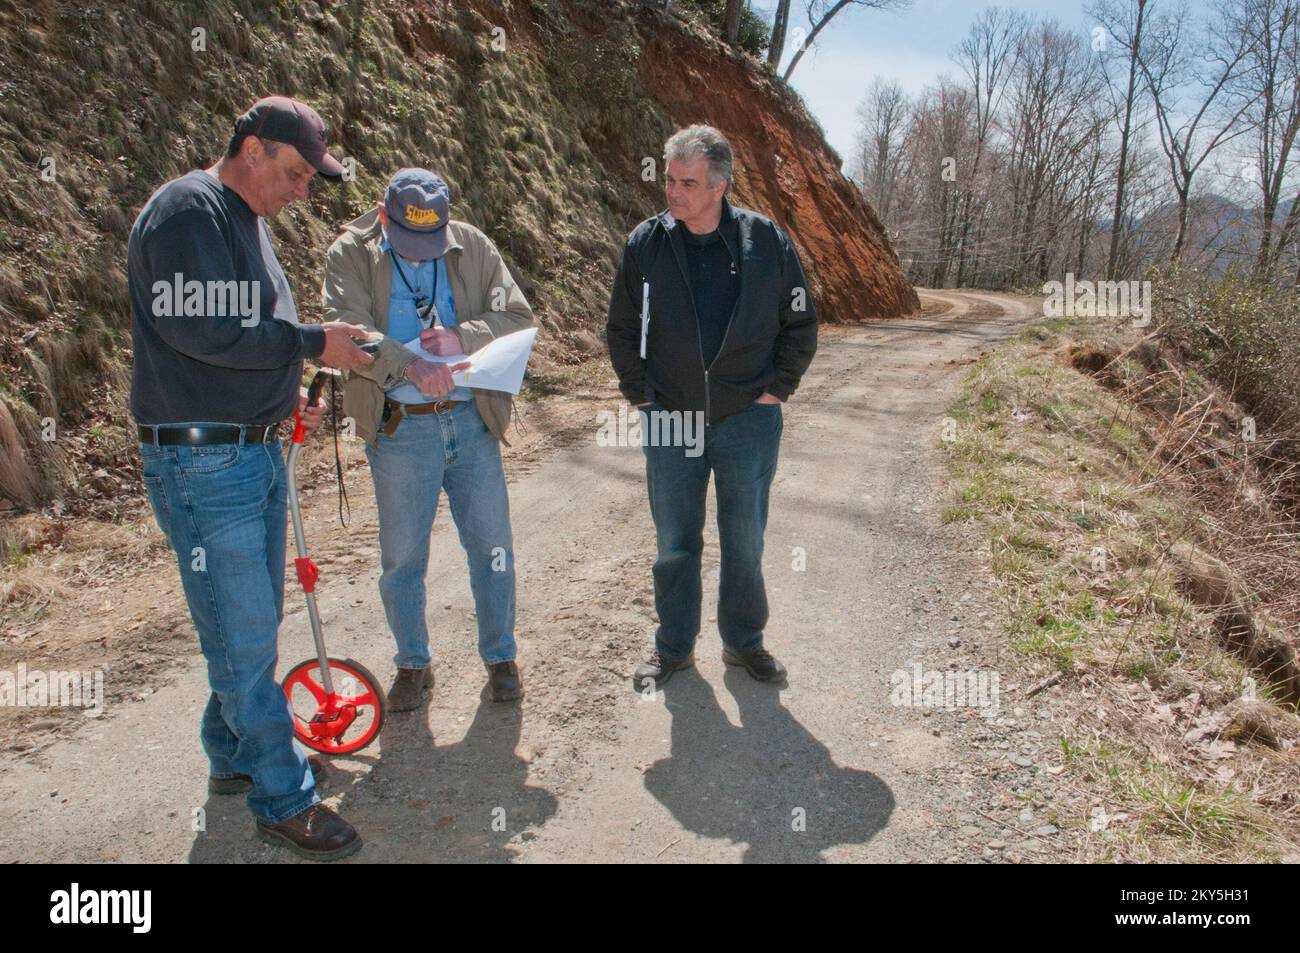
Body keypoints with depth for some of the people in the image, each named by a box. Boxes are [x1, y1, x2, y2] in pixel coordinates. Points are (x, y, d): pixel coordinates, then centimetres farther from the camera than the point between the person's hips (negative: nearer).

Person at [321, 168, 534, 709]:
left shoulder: (472, 247, 5)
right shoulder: (351, 254, -1)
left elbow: (519, 317, -2)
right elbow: (346, 330, -15)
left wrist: (462, 336, -20)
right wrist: (409, 364, -30)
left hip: (472, 420, 2)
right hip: (399, 428, -1)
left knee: (491, 547, 8)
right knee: (402, 558, 9)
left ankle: (500, 658, 28)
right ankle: (413, 665, 30)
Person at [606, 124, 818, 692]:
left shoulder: (767, 242, -6)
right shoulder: (645, 244, -4)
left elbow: (801, 324, 5)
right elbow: (621, 329, 8)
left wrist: (777, 389, -1)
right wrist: (639, 394, 2)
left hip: (748, 420, -1)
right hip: (669, 422, 1)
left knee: (745, 544, 11)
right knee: (674, 544, 11)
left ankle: (744, 642, 30)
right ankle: (673, 646, 28)